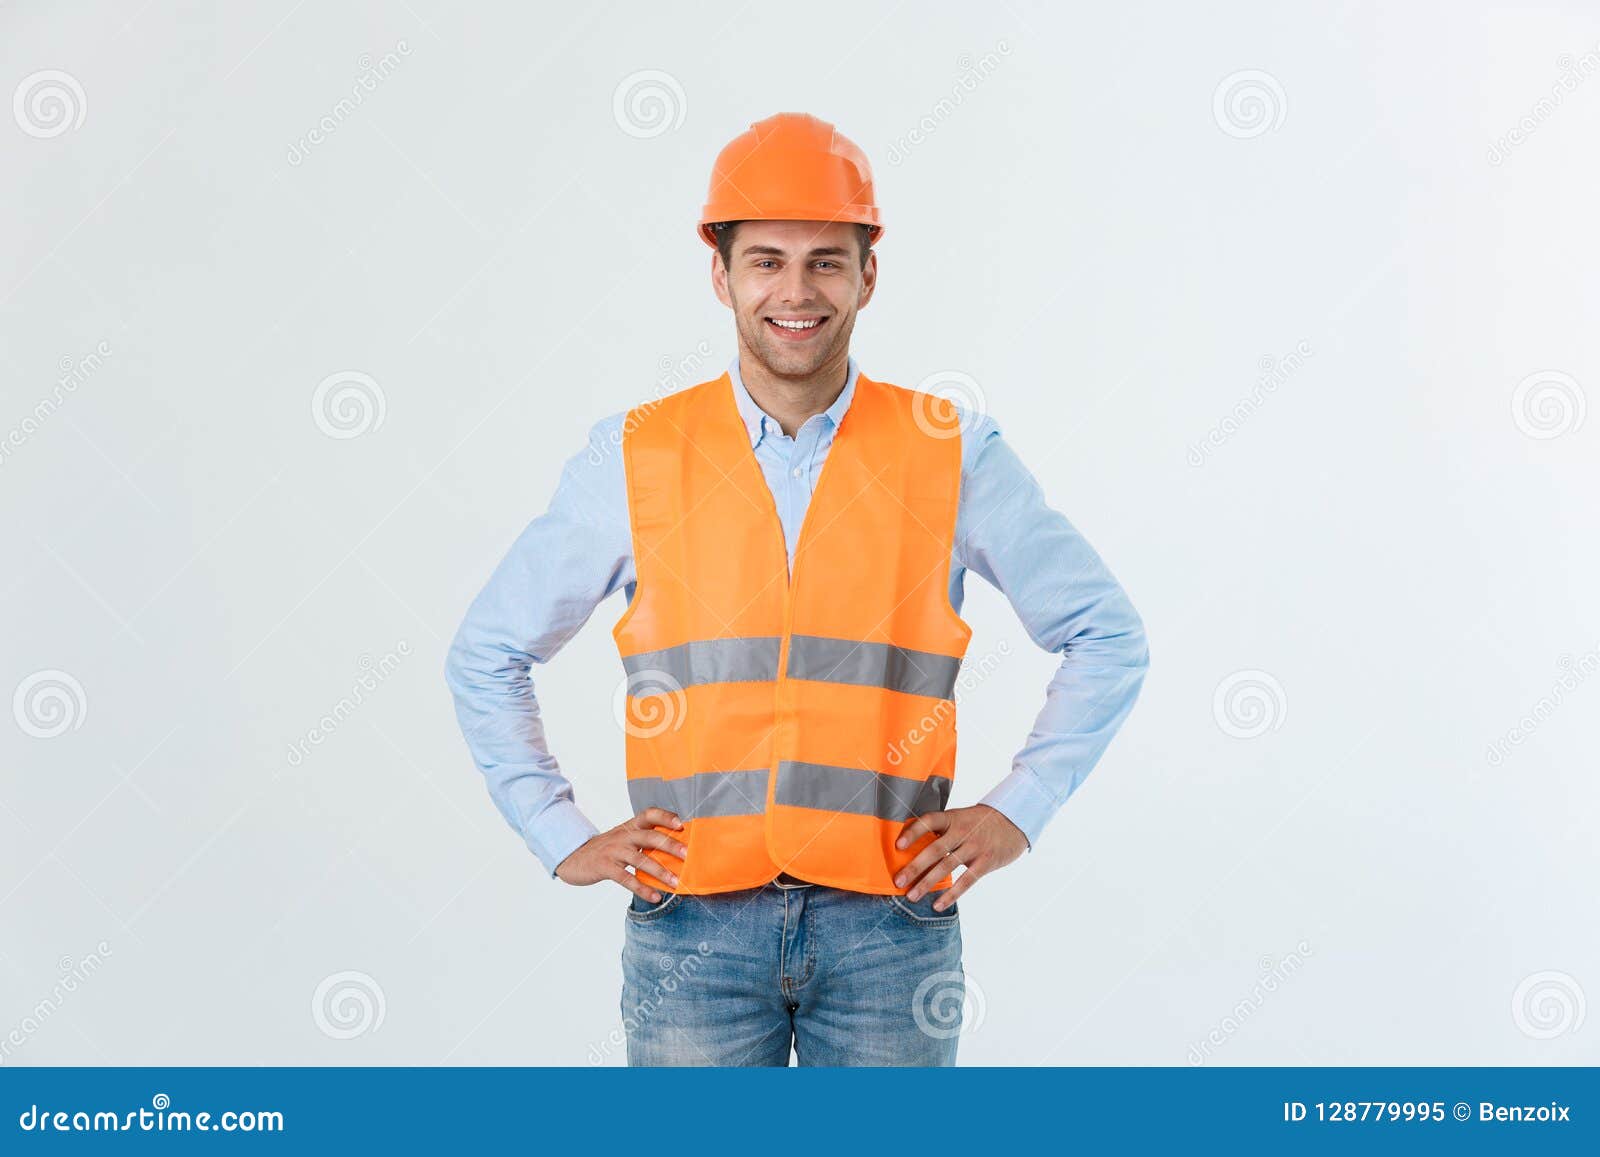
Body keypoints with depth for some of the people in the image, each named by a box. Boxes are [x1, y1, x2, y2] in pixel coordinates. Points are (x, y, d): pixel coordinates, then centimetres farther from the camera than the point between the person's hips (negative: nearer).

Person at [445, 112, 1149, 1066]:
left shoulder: (952, 454, 2)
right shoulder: (635, 460, 3)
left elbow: (1108, 638, 10)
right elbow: (487, 657, 12)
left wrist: (1016, 811, 2)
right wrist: (562, 836, 4)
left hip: (889, 923, 0)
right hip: (694, 922, 0)